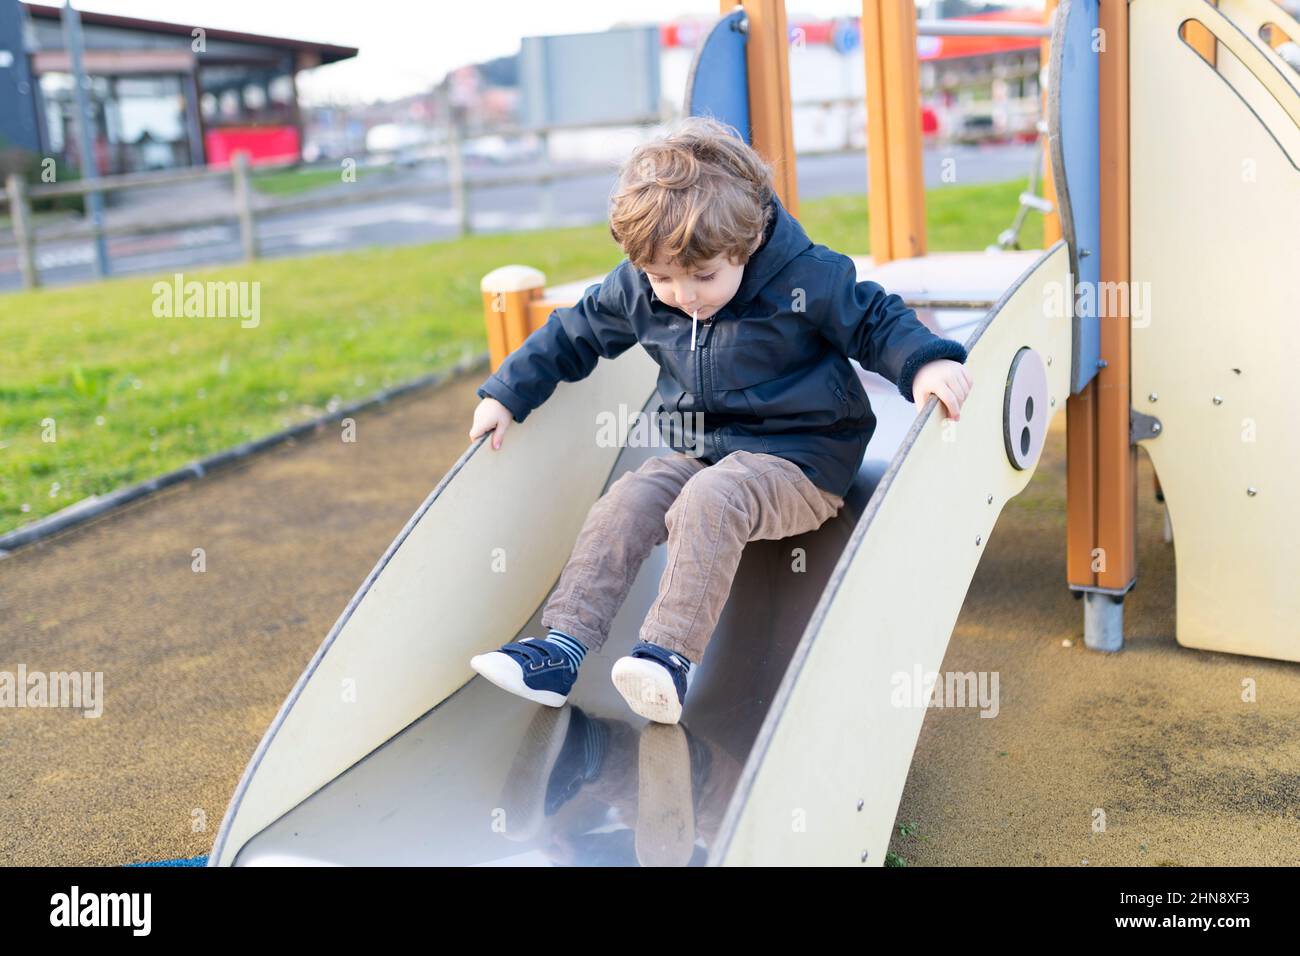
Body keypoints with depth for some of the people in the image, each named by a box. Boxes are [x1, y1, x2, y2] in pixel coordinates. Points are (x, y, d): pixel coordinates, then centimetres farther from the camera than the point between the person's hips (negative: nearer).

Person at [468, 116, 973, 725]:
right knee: (623, 504, -18)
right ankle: (562, 647, -19)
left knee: (707, 501, -34)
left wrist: (926, 362, -25)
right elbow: (574, 334, 14)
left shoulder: (808, 278, -14)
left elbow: (877, 321, -5)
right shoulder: (635, 288, -1)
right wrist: (506, 394, 15)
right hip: (697, 453, 6)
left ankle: (671, 655, -38)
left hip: (798, 460, -5)